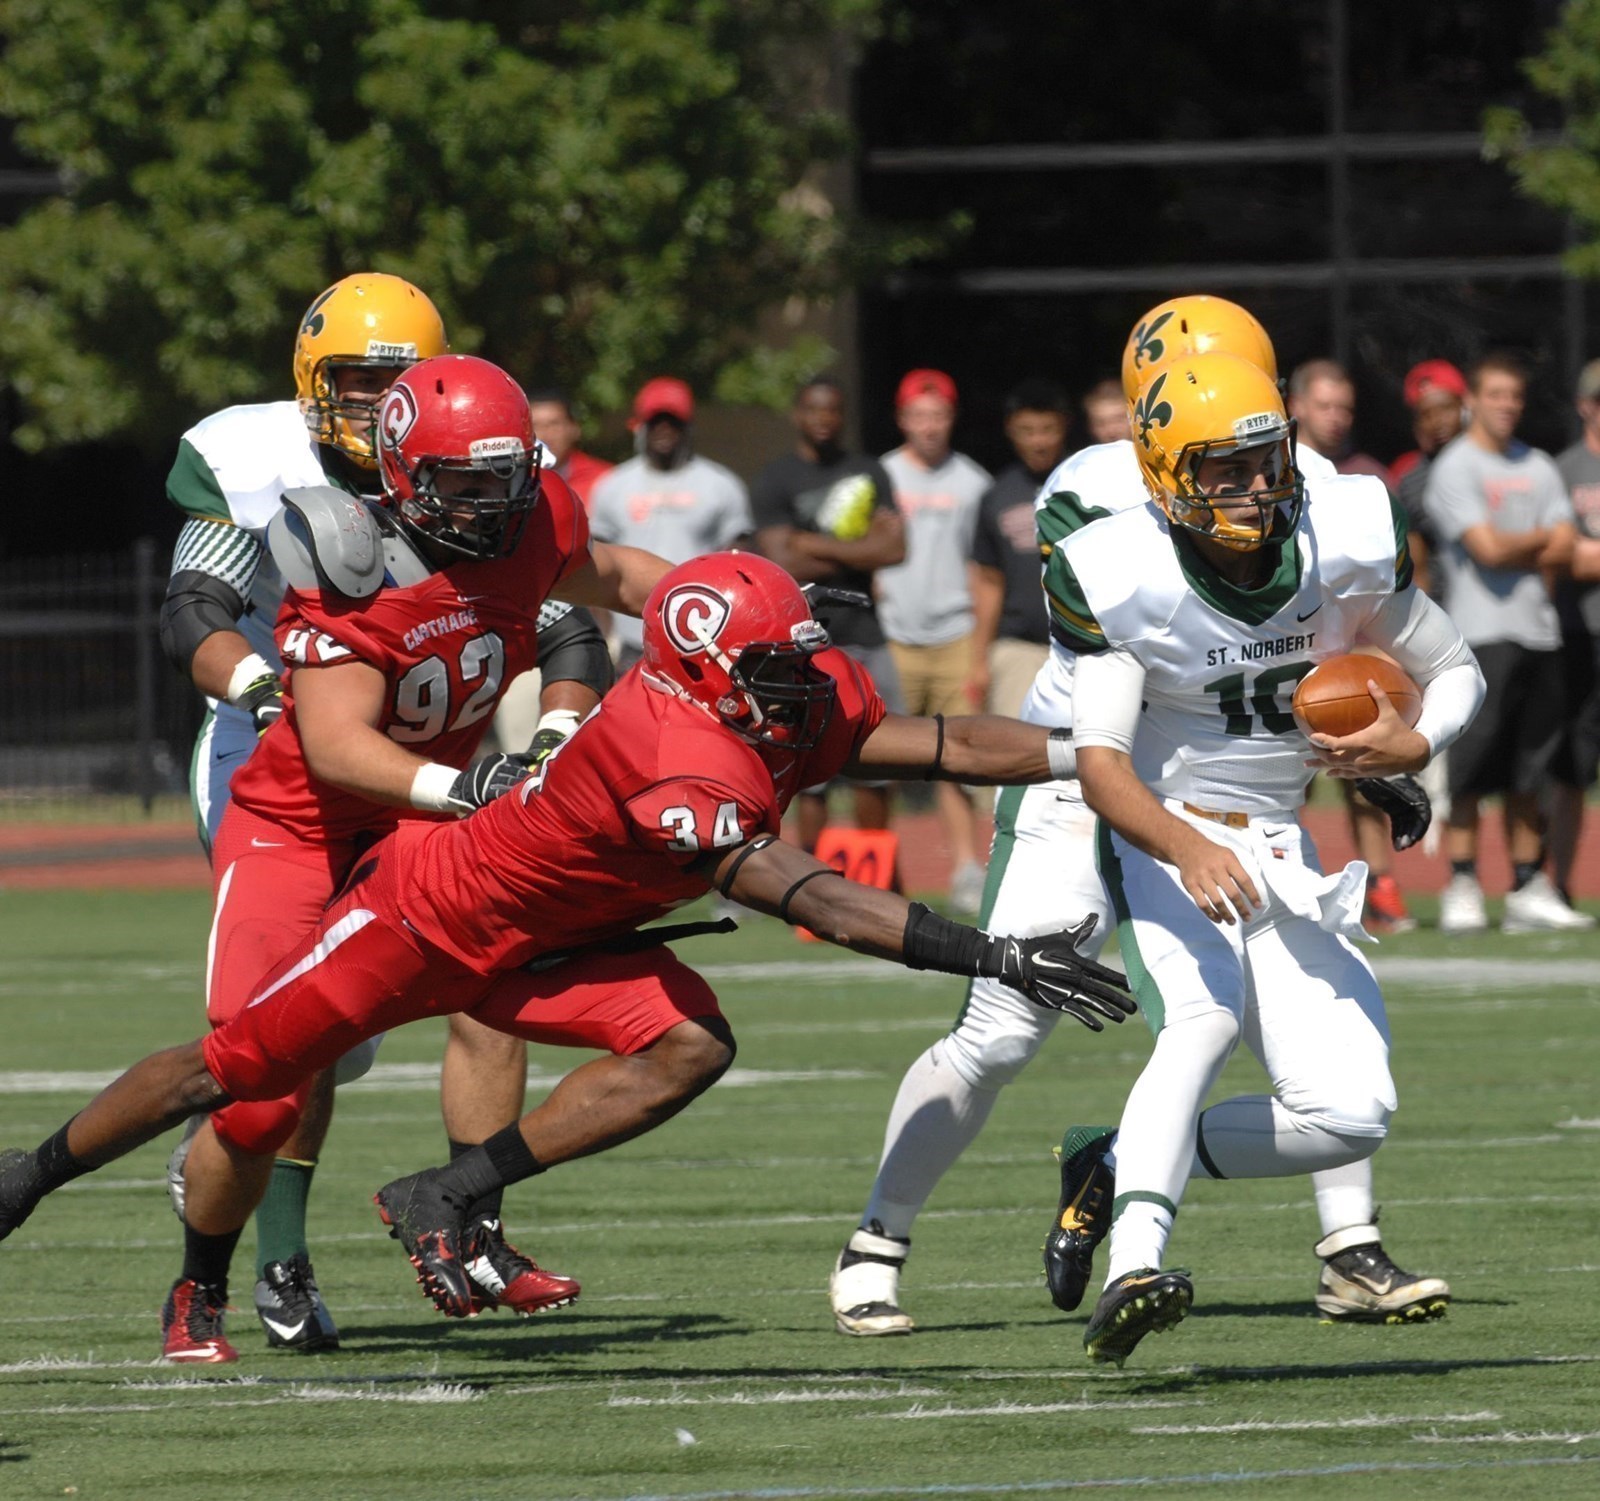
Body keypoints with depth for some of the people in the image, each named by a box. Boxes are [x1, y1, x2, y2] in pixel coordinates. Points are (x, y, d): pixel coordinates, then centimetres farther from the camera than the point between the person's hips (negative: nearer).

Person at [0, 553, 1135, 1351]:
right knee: (238, 1072, 7)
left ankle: (449, 1200, -6)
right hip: (427, 915, -8)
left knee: (690, 1048, -17)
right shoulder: (683, 767, -40)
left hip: (534, 945, 8)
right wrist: (995, 957, -49)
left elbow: (948, 746, -8)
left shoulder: (808, 705, -14)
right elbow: (817, 903, -46)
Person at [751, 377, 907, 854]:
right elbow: (783, 565, -10)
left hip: (866, 635, 4)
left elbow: (893, 546, -1)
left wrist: (814, 545, -6)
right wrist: (859, 556, -6)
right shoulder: (774, 480, 0)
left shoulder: (868, 473, 13)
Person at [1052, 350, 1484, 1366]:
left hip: (1276, 850, 5)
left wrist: (1413, 747, -18)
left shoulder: (1347, 546, -8)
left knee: (1350, 1116, -8)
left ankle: (1122, 1165, 11)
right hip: (1161, 838, -5)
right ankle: (1134, 1266, -50)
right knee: (1207, 1014, -35)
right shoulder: (1127, 579, -17)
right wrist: (1188, 850, -41)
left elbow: (1457, 674, 5)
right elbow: (1100, 761, -22)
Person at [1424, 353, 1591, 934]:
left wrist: (1513, 552, -9)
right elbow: (1489, 549, -13)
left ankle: (1529, 889, 10)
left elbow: (1564, 552, 6)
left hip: (1538, 634, 6)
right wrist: (1542, 540, 3)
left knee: (1528, 775, 8)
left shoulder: (1538, 467, 16)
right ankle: (1461, 888, -4)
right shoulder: (1455, 468, -3)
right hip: (1480, 634, -6)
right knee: (1470, 770, -8)